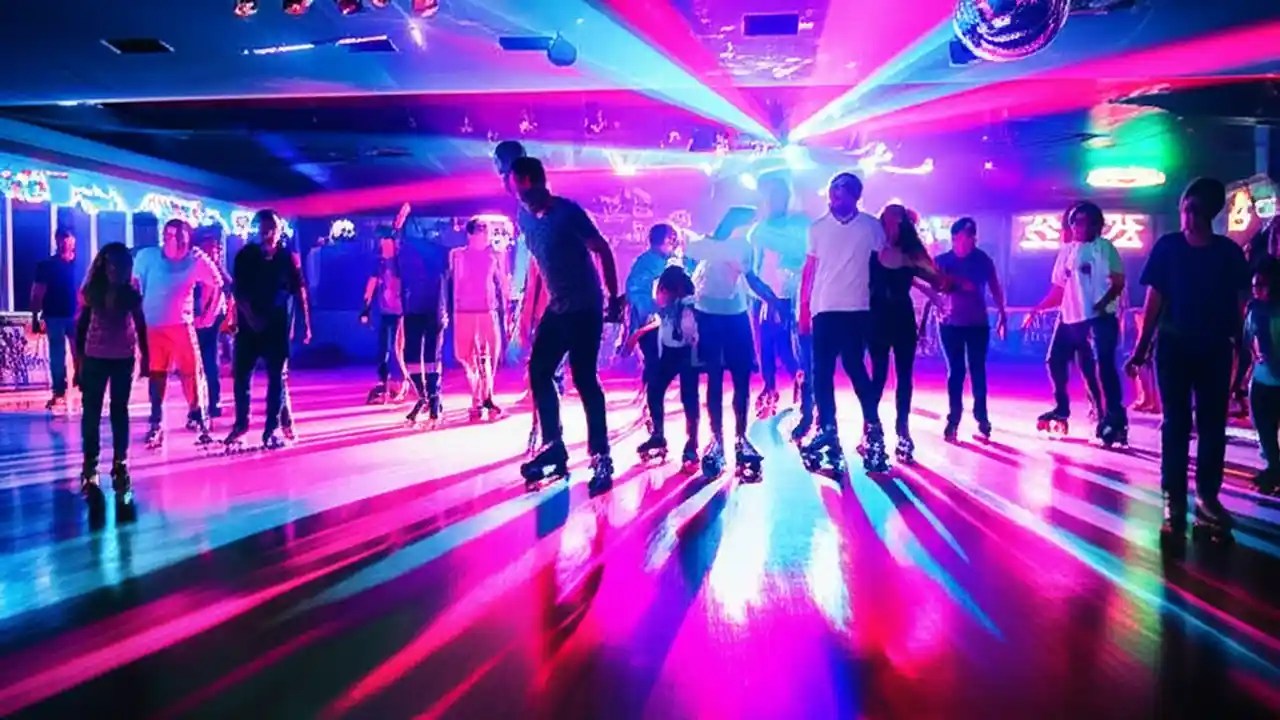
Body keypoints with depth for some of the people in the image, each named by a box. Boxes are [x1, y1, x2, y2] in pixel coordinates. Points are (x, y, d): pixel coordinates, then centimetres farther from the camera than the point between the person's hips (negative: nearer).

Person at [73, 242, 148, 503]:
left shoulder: (131, 293, -4)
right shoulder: (92, 291, -5)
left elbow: (140, 326, 3)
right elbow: (81, 325, -1)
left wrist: (145, 357, 3)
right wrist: (78, 361, -3)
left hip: (123, 359, 0)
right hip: (94, 358, 0)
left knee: (120, 410, 8)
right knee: (91, 411, 2)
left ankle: (120, 464, 14)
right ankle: (90, 465, 9)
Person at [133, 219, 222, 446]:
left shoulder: (197, 260, -7)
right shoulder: (147, 256, -6)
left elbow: (216, 284, 7)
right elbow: (134, 285, 5)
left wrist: (206, 313, 6)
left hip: (181, 325, 0)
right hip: (151, 325, 0)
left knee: (191, 371, -2)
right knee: (156, 374, 7)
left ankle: (197, 417, 13)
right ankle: (157, 423, 15)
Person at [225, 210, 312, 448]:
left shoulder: (289, 258, -2)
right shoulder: (245, 256, 0)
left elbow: (300, 292, 0)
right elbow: (238, 291, -3)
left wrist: (306, 324, -3)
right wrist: (250, 316, -16)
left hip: (278, 326, -1)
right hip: (249, 324, 1)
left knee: (277, 378, 1)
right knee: (241, 375, 4)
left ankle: (272, 429, 8)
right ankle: (241, 424, 21)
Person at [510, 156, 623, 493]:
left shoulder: (567, 211, -15)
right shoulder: (525, 218, 5)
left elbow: (603, 250, -11)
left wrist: (614, 298, -12)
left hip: (585, 307, -8)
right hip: (556, 308, 8)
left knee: (584, 378, -9)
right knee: (538, 372, 7)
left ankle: (601, 458, -2)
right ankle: (554, 447, 17)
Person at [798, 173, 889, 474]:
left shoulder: (871, 226, 4)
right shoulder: (817, 227, 9)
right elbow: (809, 268, 10)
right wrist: (803, 308, 6)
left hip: (857, 308, -3)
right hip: (824, 308, 3)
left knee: (854, 367, -6)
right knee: (822, 371, 0)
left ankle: (872, 425, 8)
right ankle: (827, 430, 8)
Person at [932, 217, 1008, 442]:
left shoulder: (983, 259, 0)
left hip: (978, 324, 0)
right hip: (951, 324, 0)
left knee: (977, 370, 3)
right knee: (955, 371, 4)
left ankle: (982, 418, 9)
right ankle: (953, 420, 9)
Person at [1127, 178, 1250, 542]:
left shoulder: (1229, 252, 2)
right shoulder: (1167, 247, -2)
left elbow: (1238, 305, 3)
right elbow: (1154, 300, -2)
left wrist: (1242, 349, 0)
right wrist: (1141, 347, -4)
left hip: (1215, 349, 2)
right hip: (1174, 346, -2)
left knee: (1213, 425, 5)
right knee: (1176, 423, 0)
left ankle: (1207, 496, 14)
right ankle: (1174, 500, 2)